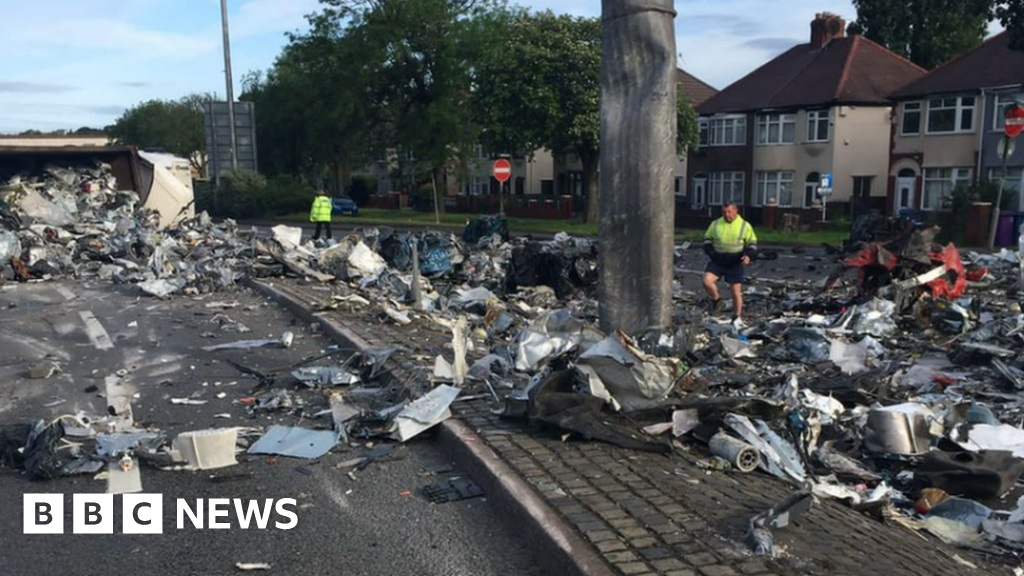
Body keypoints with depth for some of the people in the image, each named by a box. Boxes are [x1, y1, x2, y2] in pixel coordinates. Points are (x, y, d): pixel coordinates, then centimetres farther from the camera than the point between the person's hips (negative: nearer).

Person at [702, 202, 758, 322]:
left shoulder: (744, 225, -2)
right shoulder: (715, 224, 4)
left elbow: (752, 243, 3)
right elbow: (707, 239, 15)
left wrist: (749, 255, -17)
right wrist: (710, 251, -5)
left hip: (735, 263, -2)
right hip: (717, 261, 2)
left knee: (736, 290, 2)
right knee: (707, 281, -20)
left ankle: (737, 317, 19)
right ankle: (716, 300, 8)